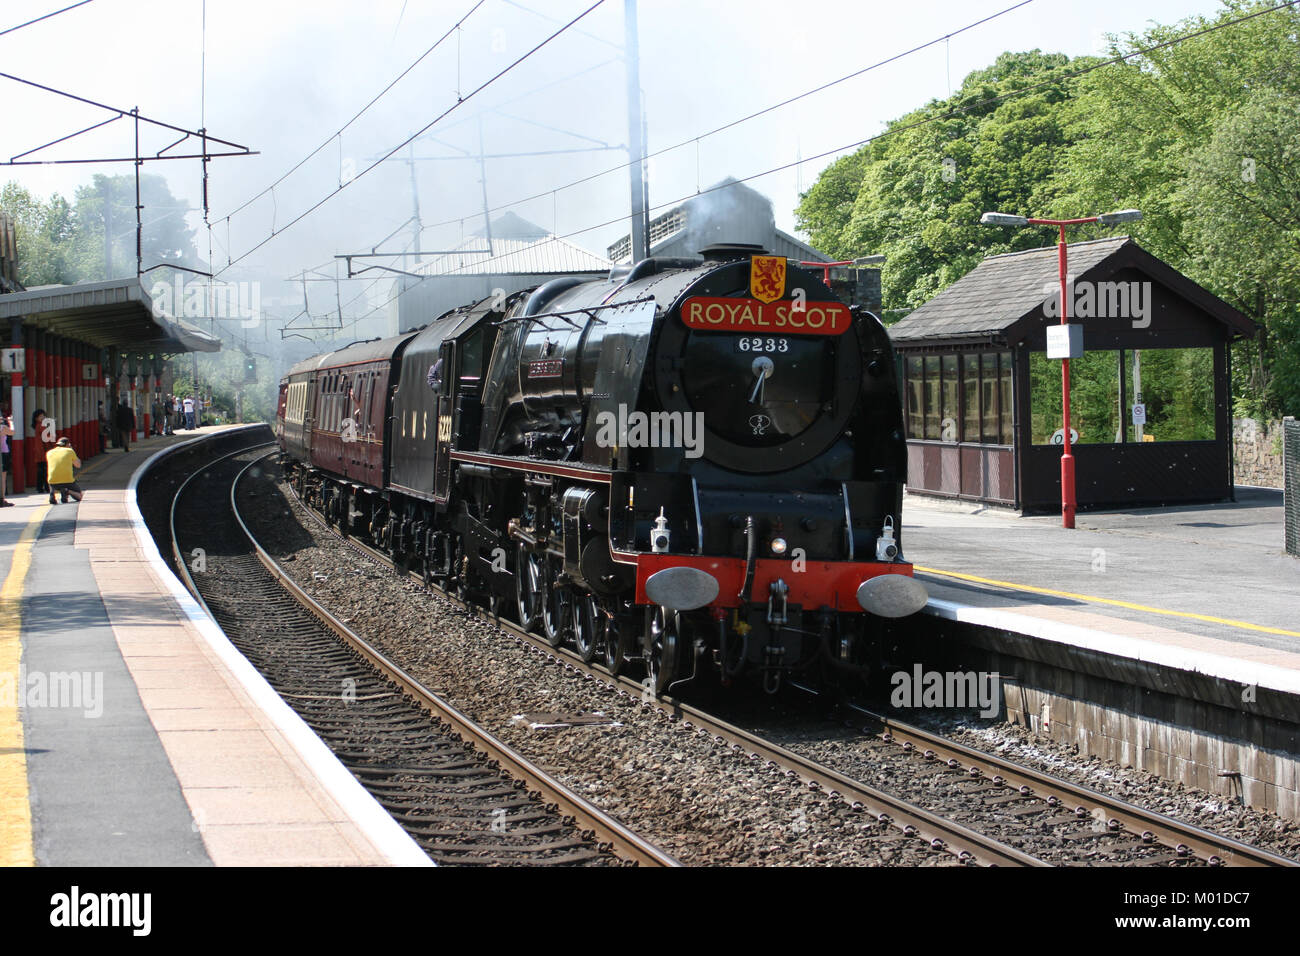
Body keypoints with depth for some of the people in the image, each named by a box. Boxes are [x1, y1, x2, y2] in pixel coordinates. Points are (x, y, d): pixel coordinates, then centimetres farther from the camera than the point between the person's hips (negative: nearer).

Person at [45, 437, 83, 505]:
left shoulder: (49, 453, 12)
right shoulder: (70, 451, 4)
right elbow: (78, 465, 18)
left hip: (53, 482, 2)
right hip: (68, 481, -2)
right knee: (79, 496, 21)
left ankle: (52, 492, 0)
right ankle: (67, 491, -13)